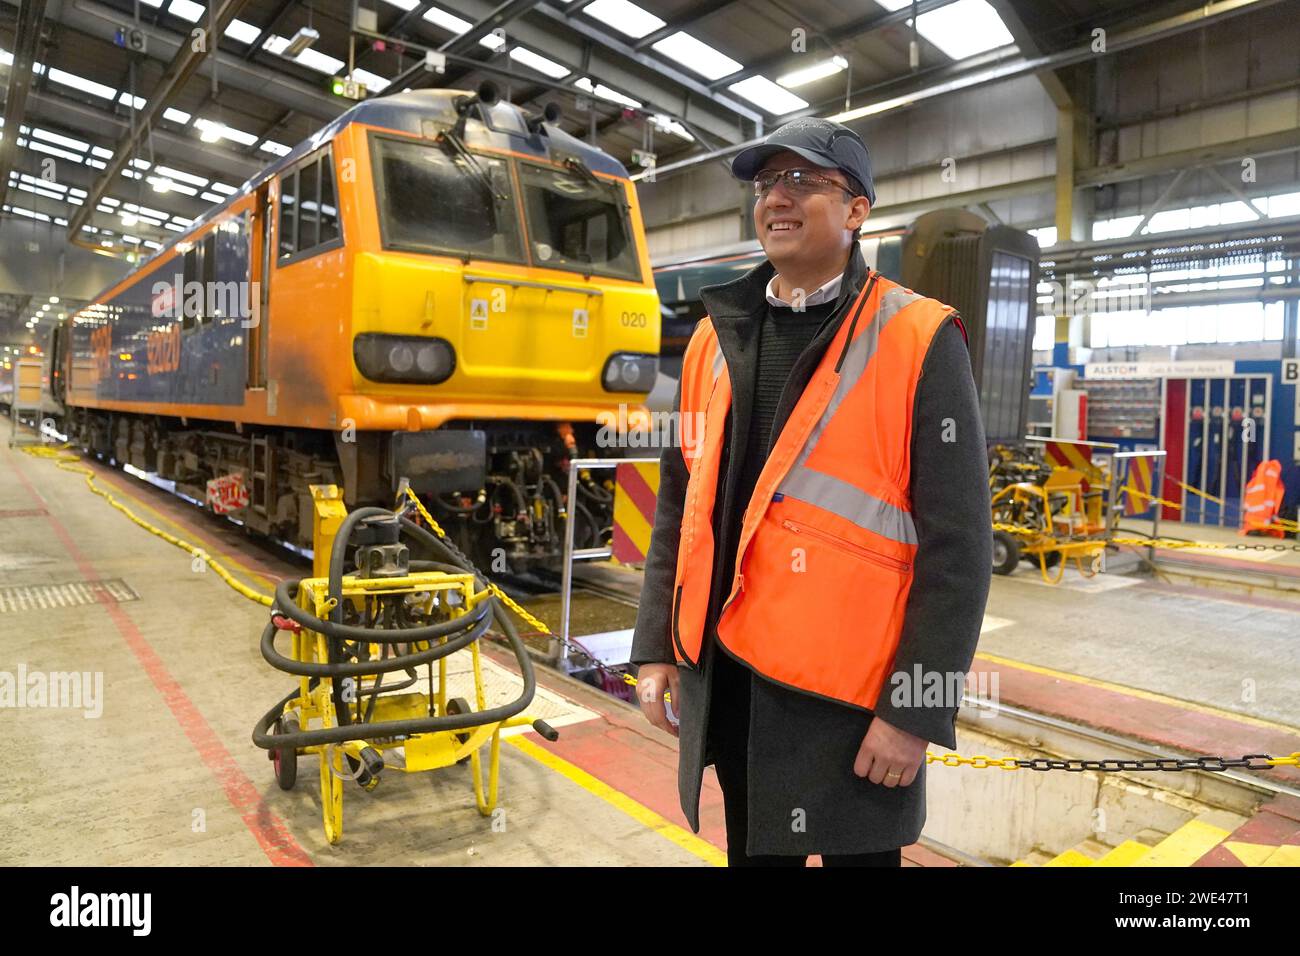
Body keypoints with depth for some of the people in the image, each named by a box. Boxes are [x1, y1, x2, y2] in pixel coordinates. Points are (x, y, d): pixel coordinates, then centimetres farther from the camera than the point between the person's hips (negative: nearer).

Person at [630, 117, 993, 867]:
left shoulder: (918, 341, -9)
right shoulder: (716, 339, 6)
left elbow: (957, 543, -11)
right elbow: (681, 503, 10)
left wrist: (915, 710, -13)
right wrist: (658, 648, 8)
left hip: (851, 692, -4)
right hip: (726, 679, 5)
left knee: (855, 853, 15)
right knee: (754, 852, 22)